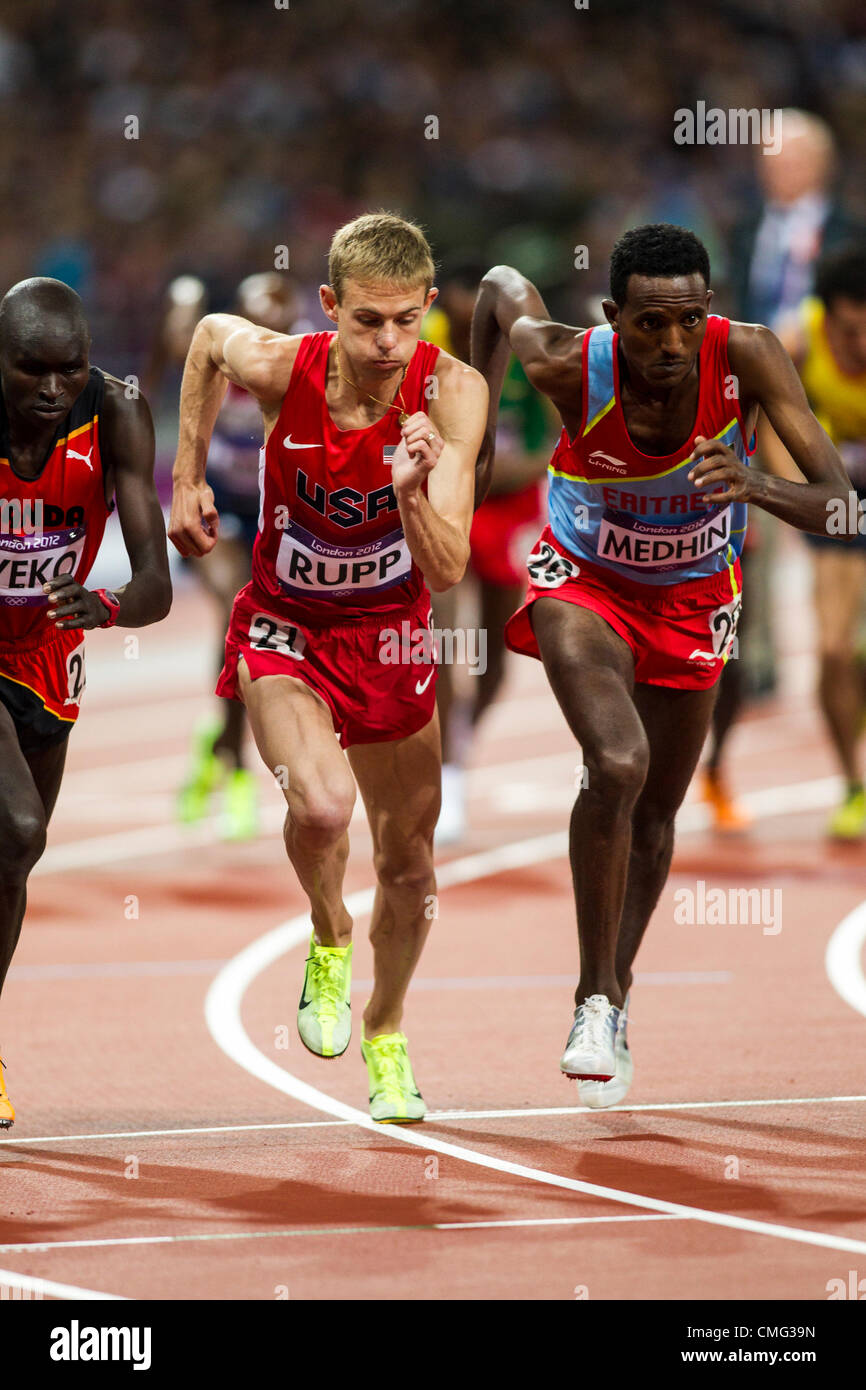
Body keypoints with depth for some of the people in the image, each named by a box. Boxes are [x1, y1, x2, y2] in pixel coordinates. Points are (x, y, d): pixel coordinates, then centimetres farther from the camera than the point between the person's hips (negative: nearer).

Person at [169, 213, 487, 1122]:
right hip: (285, 631, -2)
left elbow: (446, 571, -28)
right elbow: (209, 336, 2)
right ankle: (328, 939, 5)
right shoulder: (276, 368, -25)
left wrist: (415, 492, -48)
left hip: (390, 637, 2)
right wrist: (188, 479, 6)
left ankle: (385, 1033, 43)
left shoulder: (451, 393, -25)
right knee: (321, 805, -29)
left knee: (408, 864, 14)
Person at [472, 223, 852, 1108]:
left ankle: (613, 991, 41)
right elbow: (501, 286, -9)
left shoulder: (747, 360, -31)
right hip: (584, 581, -2)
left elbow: (835, 505, -33)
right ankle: (597, 1001, -14)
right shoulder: (570, 367, -31)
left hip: (693, 596, 2)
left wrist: (756, 488, -53)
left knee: (655, 814, 16)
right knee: (619, 764, -28)